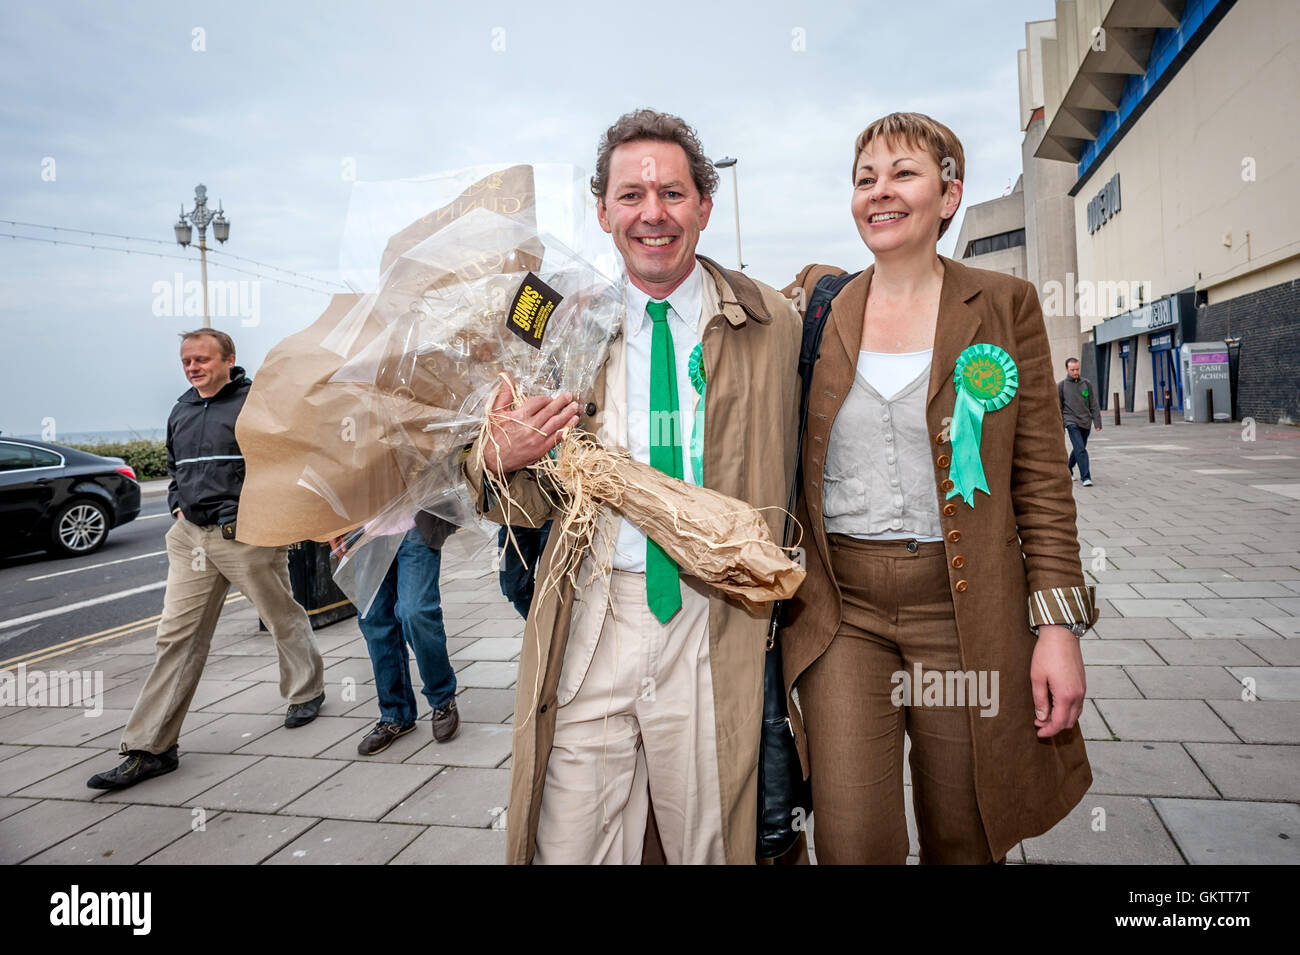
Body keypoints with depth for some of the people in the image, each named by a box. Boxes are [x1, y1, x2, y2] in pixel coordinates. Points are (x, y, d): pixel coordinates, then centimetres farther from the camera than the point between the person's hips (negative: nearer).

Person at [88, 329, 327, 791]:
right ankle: (150, 748, 7)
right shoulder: (182, 410, 15)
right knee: (176, 635, 3)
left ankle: (307, 691, 35)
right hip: (191, 536, 6)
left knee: (283, 617, 10)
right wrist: (178, 506, 13)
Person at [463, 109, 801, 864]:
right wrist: (504, 460, -14)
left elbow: (781, 480, 8)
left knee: (713, 845, 13)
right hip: (588, 625, 1)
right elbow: (530, 506, 7)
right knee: (570, 846, 7)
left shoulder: (771, 324, 1)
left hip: (718, 631, 0)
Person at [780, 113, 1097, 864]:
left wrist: (1059, 624, -5)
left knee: (965, 840, 13)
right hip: (840, 606, 1)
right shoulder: (817, 303, 6)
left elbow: (1042, 478, 1)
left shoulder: (1004, 306, 2)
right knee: (853, 842, -4)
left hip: (965, 606, 0)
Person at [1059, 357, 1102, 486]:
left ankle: (1068, 470, 34)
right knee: (1080, 449, -15)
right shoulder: (1061, 385, 1)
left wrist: (1097, 422, 1)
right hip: (1071, 421, -4)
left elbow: (1094, 405, 8)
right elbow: (1058, 408, 3)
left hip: (1085, 422, 4)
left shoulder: (1086, 383, 8)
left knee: (1078, 449, 13)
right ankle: (1086, 477, -15)